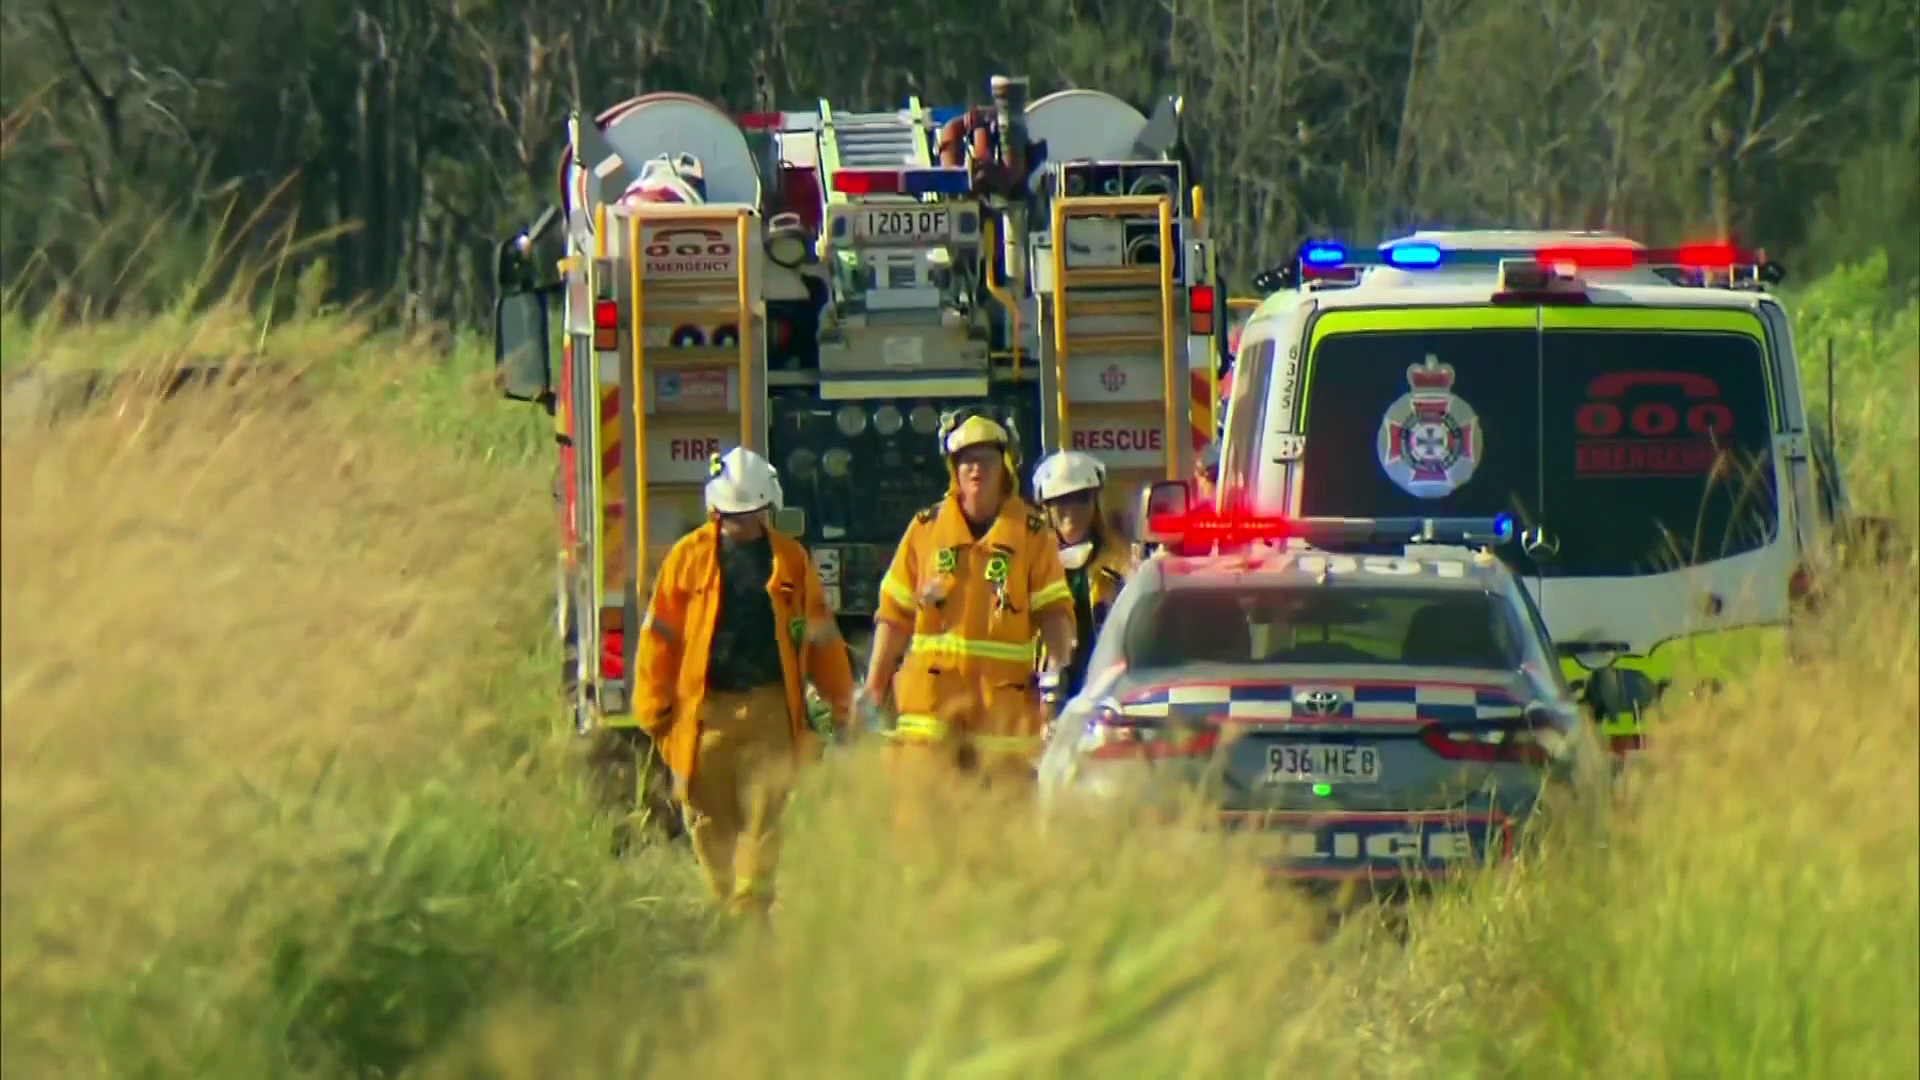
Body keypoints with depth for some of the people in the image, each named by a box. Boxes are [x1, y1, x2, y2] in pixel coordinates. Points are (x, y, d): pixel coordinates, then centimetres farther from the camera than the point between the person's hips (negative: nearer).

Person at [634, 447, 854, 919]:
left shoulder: (790, 559, 9)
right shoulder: (689, 557, 5)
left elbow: (821, 635, 14)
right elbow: (660, 635, 6)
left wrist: (839, 700, 14)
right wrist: (653, 706, 2)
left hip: (770, 708, 0)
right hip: (706, 711, 0)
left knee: (764, 817, -7)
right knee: (710, 820, 4)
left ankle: (750, 912, -8)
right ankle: (723, 909, 16)